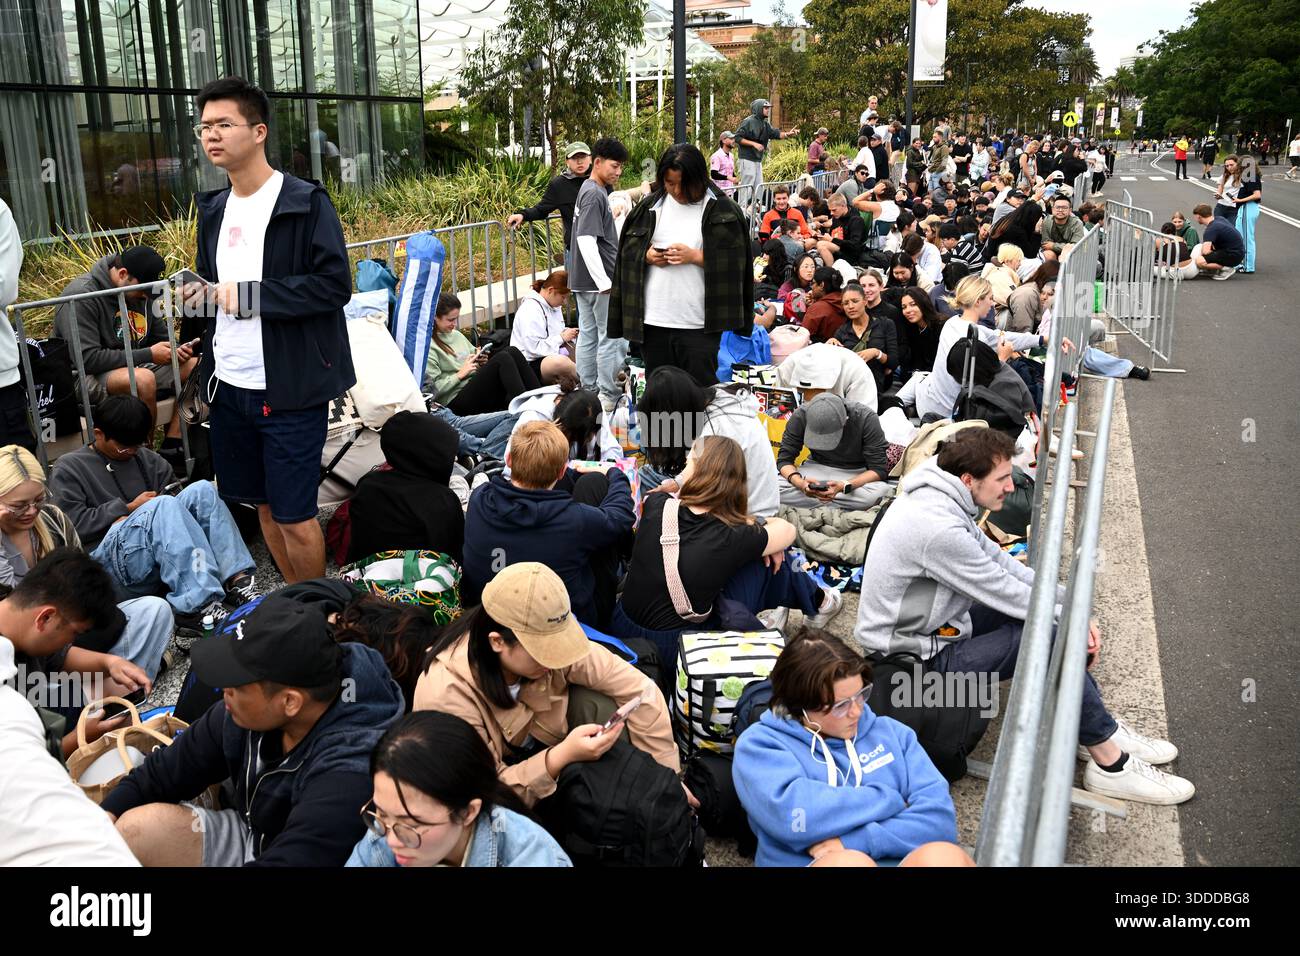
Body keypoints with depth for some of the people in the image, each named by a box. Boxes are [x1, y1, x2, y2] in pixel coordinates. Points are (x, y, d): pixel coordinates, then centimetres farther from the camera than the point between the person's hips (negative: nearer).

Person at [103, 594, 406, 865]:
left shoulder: (348, 773, -36)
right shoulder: (246, 713, -12)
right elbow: (171, 768, 3)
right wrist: (105, 817, -11)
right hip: (247, 835, 7)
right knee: (138, 827, -12)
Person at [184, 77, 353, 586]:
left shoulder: (305, 203, -10)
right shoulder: (213, 208, 12)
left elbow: (334, 285, -17)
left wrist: (247, 294, -21)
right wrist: (202, 291, 0)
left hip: (290, 388, -7)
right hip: (228, 386, 7)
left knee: (294, 516, -1)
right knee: (262, 504, 17)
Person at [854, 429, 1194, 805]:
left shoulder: (939, 498, 0)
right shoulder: (937, 528, -30)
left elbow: (998, 559, 7)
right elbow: (1008, 593, -21)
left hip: (929, 624, 10)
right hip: (916, 658, -10)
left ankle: (1101, 727, 18)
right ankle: (1110, 763, -1)